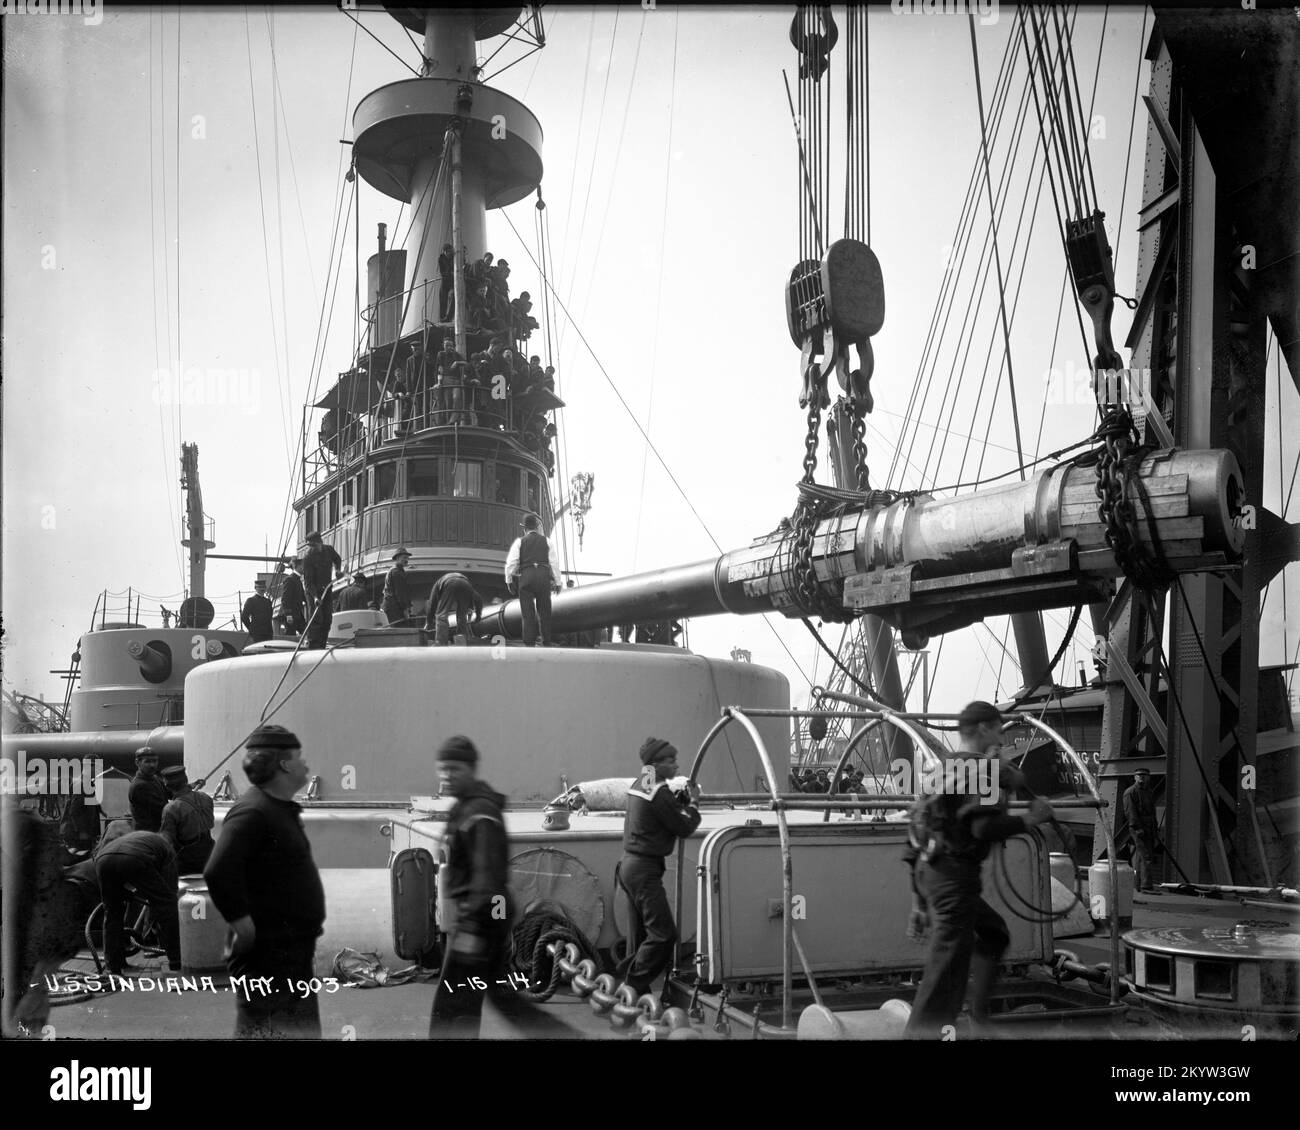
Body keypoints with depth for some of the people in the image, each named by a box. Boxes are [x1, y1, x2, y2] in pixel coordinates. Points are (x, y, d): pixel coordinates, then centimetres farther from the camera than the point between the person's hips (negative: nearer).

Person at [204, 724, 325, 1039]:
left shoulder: (282, 810, 14)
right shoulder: (252, 812, -18)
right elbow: (218, 872, -31)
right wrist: (245, 927, -25)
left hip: (293, 953, 10)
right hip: (267, 957, -10)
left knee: (305, 1033, 16)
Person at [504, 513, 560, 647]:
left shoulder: (519, 542, 9)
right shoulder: (546, 542, 13)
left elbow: (511, 562, 2)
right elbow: (554, 563, 9)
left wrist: (509, 580, 9)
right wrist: (557, 582, 11)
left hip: (526, 576, -1)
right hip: (544, 576, 1)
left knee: (528, 612, -1)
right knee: (544, 612, 6)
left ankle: (529, 644, -5)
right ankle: (546, 643, 5)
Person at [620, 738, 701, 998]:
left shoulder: (640, 784, 11)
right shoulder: (659, 793, -18)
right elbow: (684, 827, -12)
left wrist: (683, 800, 8)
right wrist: (694, 803, 2)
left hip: (630, 864, 10)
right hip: (644, 869, -10)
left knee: (648, 931, 16)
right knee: (663, 935, -9)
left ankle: (634, 986, 18)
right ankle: (634, 988, -8)